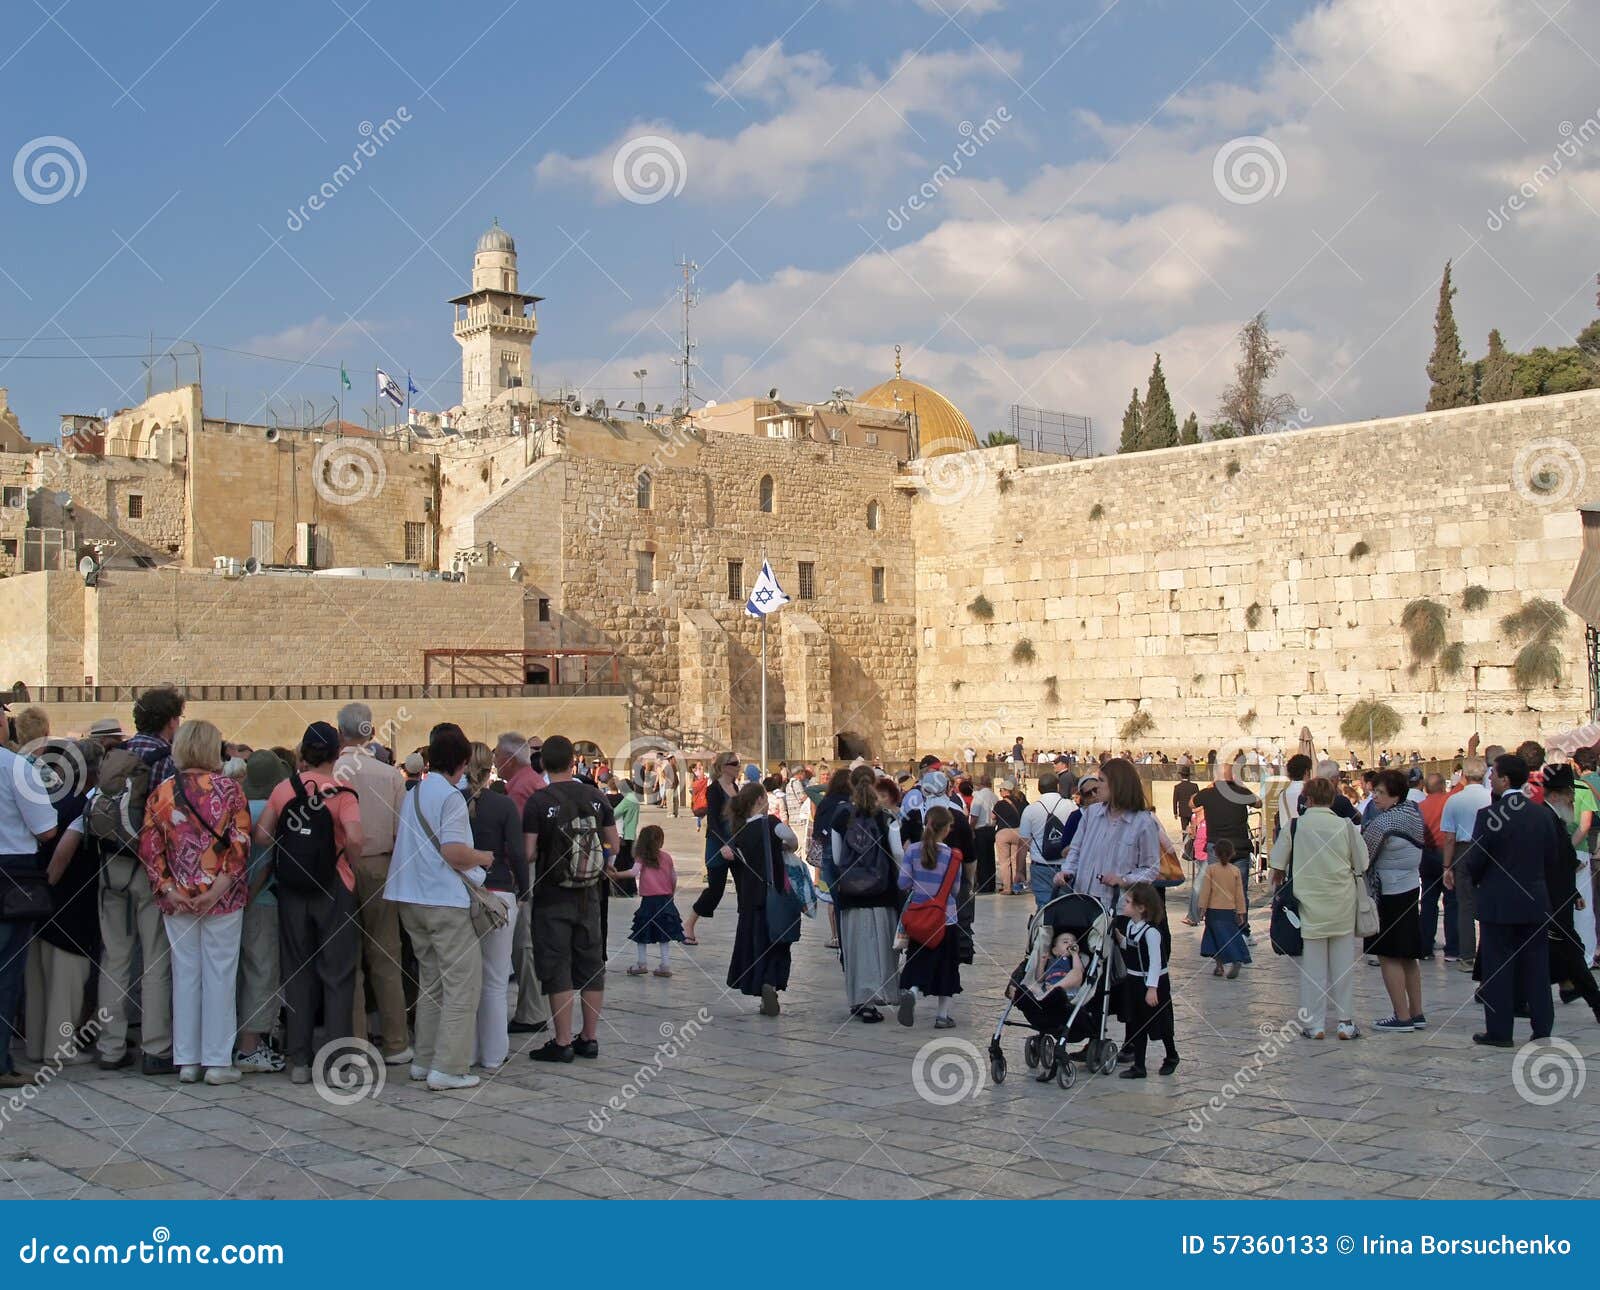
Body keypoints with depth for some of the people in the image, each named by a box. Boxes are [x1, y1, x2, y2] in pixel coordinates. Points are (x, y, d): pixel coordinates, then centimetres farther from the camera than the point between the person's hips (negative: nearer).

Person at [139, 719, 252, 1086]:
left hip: (177, 900, 3)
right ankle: (218, 1061, 6)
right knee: (219, 974, 3)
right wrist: (222, 884, -12)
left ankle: (186, 1060, 15)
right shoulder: (229, 789, -7)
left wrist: (166, 888, -3)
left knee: (185, 974, 10)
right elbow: (241, 843, -14)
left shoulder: (161, 793, 2)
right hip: (222, 899, -3)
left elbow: (149, 847, -2)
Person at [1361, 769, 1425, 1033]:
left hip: (1389, 893, -9)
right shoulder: (1413, 810, 6)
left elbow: (1363, 857, -11)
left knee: (1388, 956, -4)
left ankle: (1402, 1017, -4)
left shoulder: (1384, 822, -19)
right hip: (1410, 889, 9)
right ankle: (1416, 1013, 19)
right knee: (1407, 956, 14)